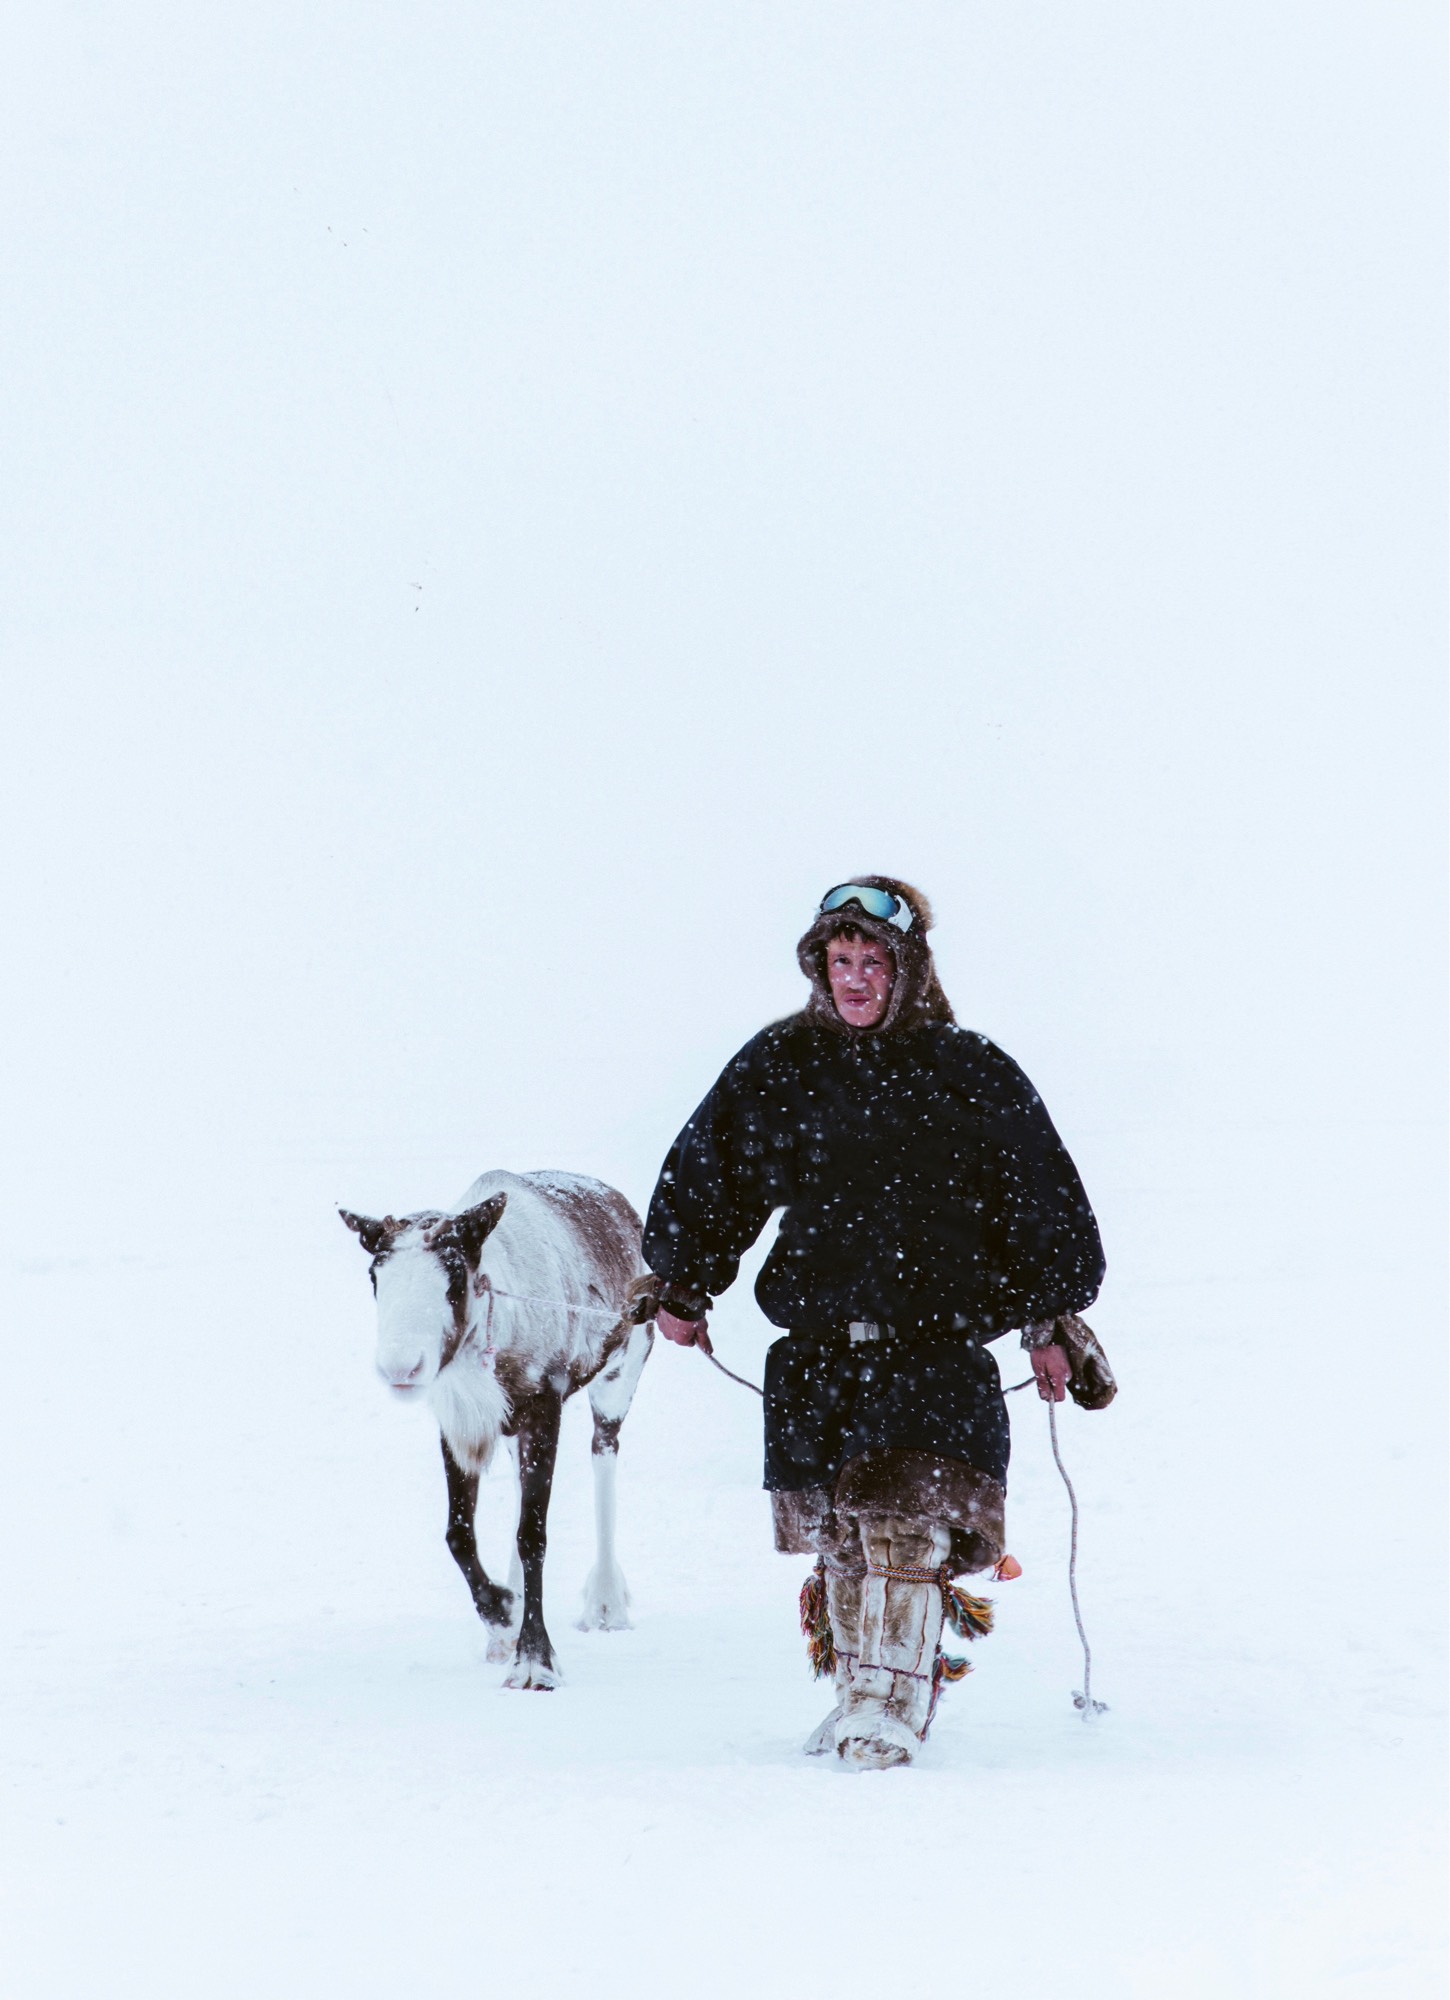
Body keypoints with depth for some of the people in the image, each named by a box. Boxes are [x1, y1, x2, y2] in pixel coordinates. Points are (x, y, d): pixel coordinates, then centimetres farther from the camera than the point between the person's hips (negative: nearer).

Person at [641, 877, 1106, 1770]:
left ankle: (893, 1704, -15)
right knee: (837, 1534, 5)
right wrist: (684, 1289, 25)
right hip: (816, 1346, 3)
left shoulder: (969, 1075, 2)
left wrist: (1051, 1324, 10)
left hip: (937, 1348, -3)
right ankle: (857, 1687, 20)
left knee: (906, 1524, -16)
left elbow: (1045, 1200, 9)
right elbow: (704, 1176, 20)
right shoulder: (777, 1069, 8)